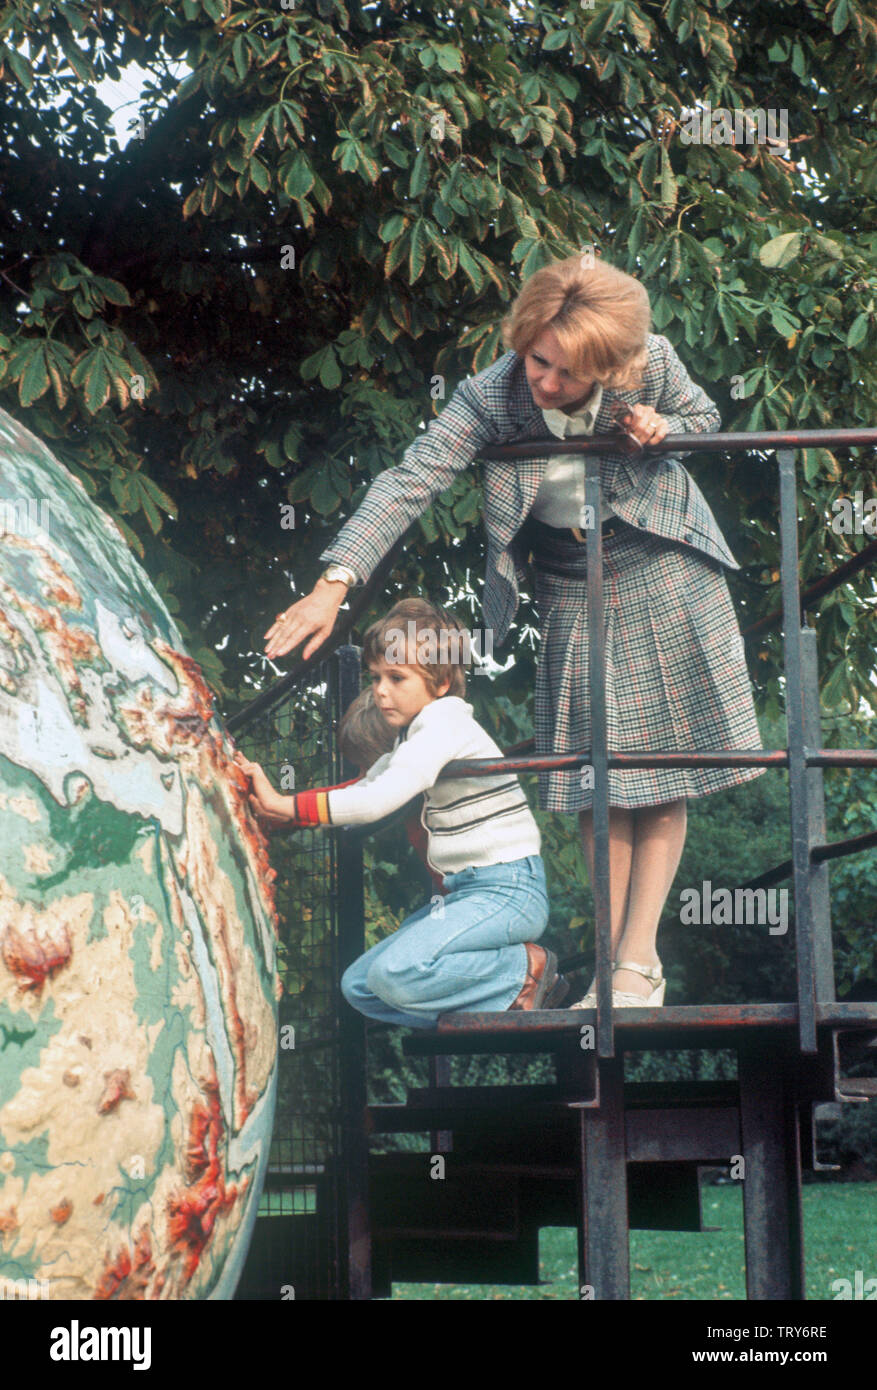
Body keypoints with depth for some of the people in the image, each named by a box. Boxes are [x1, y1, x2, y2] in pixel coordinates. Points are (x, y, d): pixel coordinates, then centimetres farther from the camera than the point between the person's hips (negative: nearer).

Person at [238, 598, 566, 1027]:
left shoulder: (444, 726, -15)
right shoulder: (415, 735, 17)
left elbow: (378, 800, -27)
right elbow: (365, 790, 17)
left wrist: (284, 805, -27)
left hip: (507, 891, -10)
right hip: (466, 891, 10)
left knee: (396, 972, -29)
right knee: (359, 986, 3)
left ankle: (526, 971, -9)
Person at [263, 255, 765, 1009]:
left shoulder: (652, 364, -20)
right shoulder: (490, 397, -23)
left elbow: (705, 415, 2)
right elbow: (408, 481, -30)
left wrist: (659, 429, -22)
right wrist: (335, 582, -40)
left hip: (662, 575, 0)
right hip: (573, 589, 0)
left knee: (660, 774, -1)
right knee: (597, 781, 3)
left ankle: (639, 957, 5)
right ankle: (615, 969, 10)